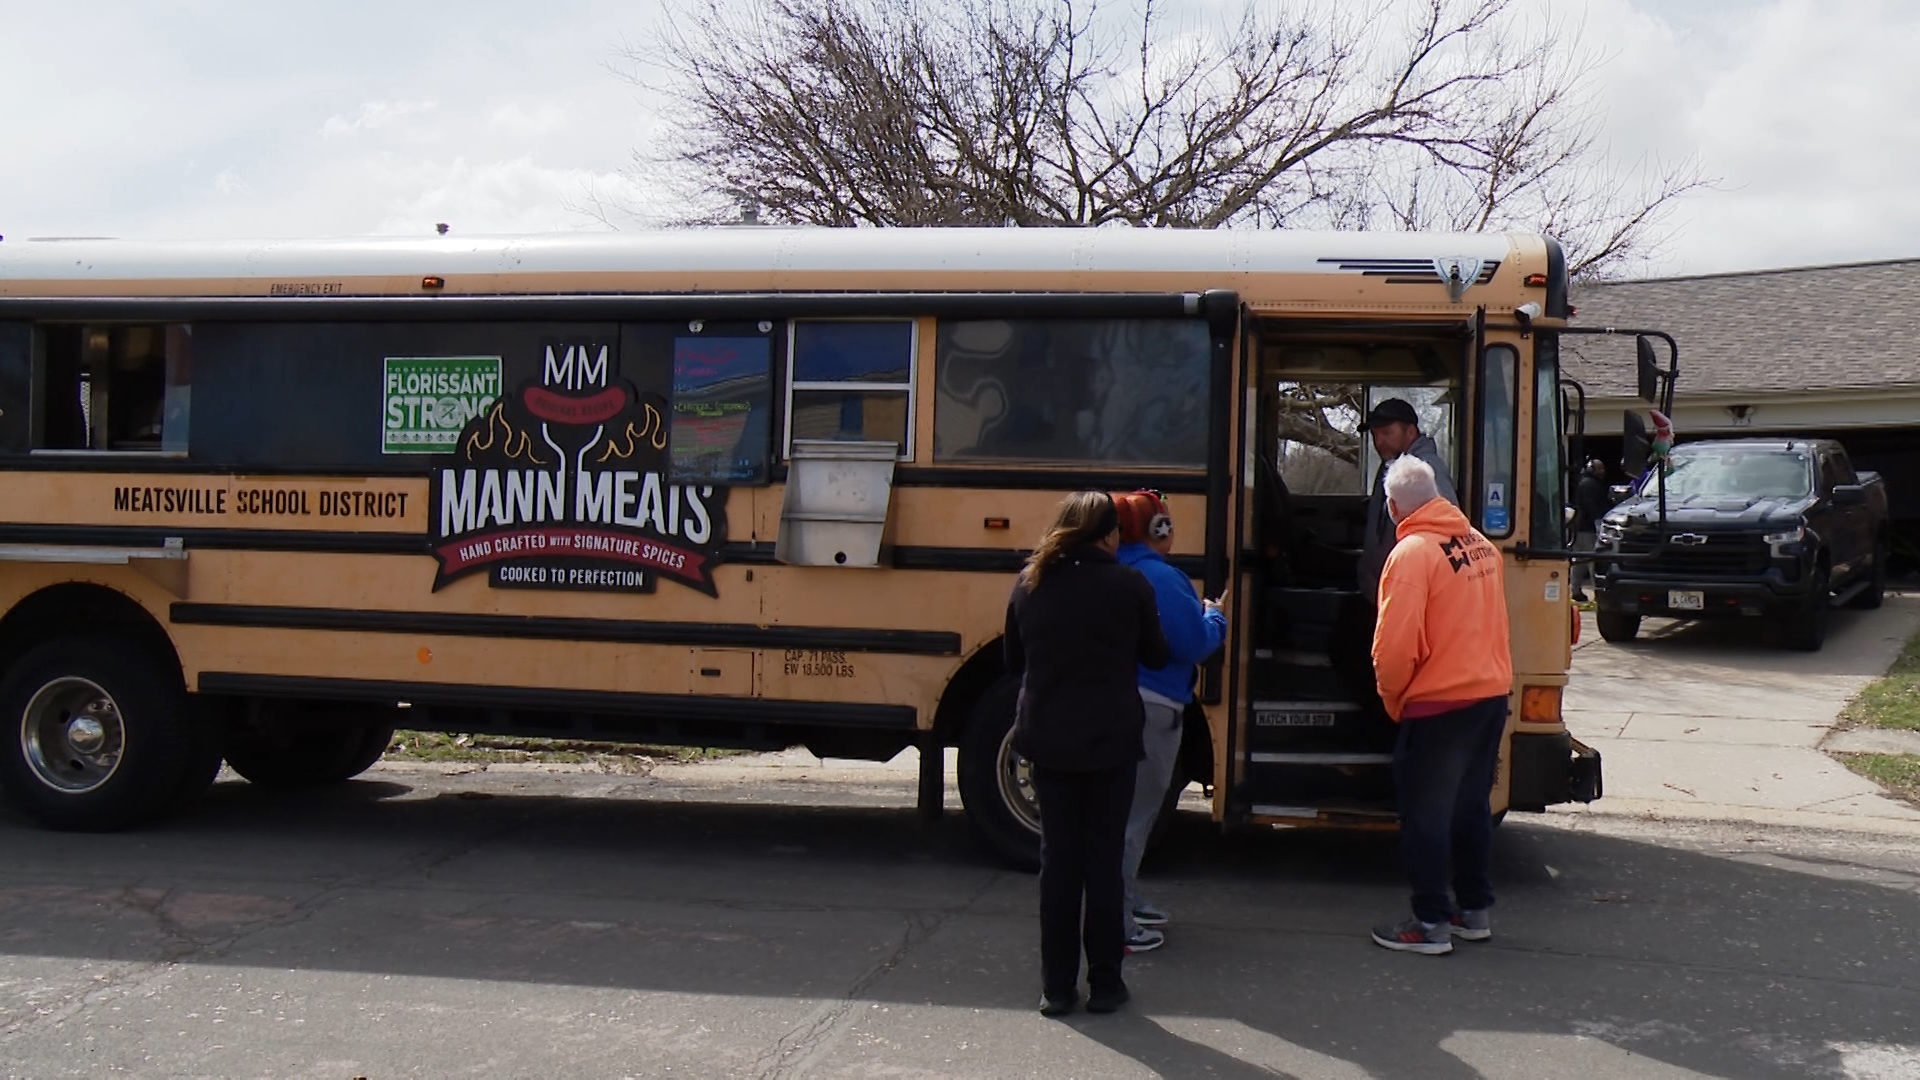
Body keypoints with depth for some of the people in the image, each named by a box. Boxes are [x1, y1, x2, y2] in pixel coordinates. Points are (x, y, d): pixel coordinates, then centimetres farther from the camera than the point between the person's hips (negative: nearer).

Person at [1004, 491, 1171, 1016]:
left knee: (1058, 858, 9)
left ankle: (1056, 986, 12)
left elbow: (1014, 662, 9)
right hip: (1110, 741, -3)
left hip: (1047, 740, 3)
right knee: (1104, 859, 6)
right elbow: (1155, 655, 2)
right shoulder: (1129, 586, -9)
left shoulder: (1028, 584, 1)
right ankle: (1104, 983, 11)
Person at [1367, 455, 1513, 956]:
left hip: (1440, 705, -8)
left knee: (1426, 815, 3)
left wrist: (1392, 701, -5)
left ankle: (1431, 924, 7)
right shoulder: (1480, 544, 7)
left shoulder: (1412, 553, -16)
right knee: (1472, 806, 19)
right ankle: (1475, 910, 27)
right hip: (1493, 694, 8)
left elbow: (1395, 644, -19)